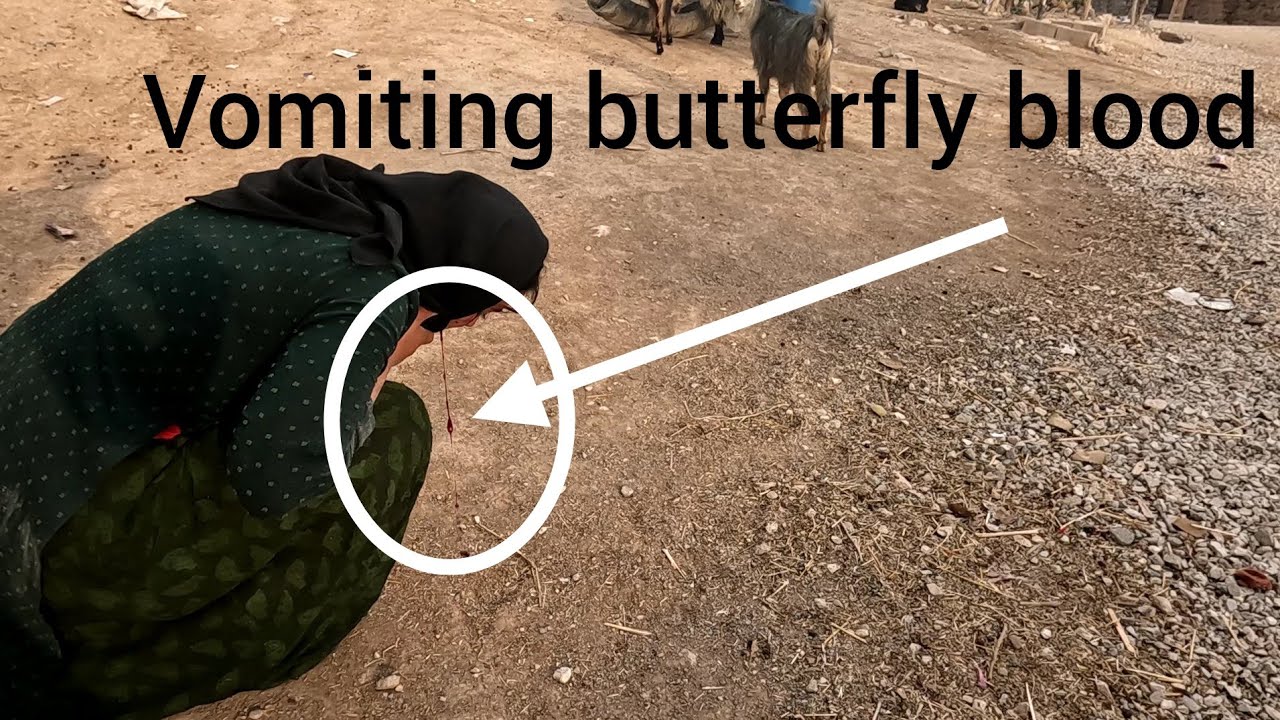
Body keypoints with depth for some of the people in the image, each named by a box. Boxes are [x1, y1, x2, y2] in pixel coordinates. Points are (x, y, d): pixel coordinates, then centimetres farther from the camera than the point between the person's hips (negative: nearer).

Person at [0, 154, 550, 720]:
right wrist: (367, 390, -10)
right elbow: (276, 474, -28)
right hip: (68, 524, -8)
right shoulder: (369, 293, -20)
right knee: (392, 430, -6)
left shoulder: (318, 205, 6)